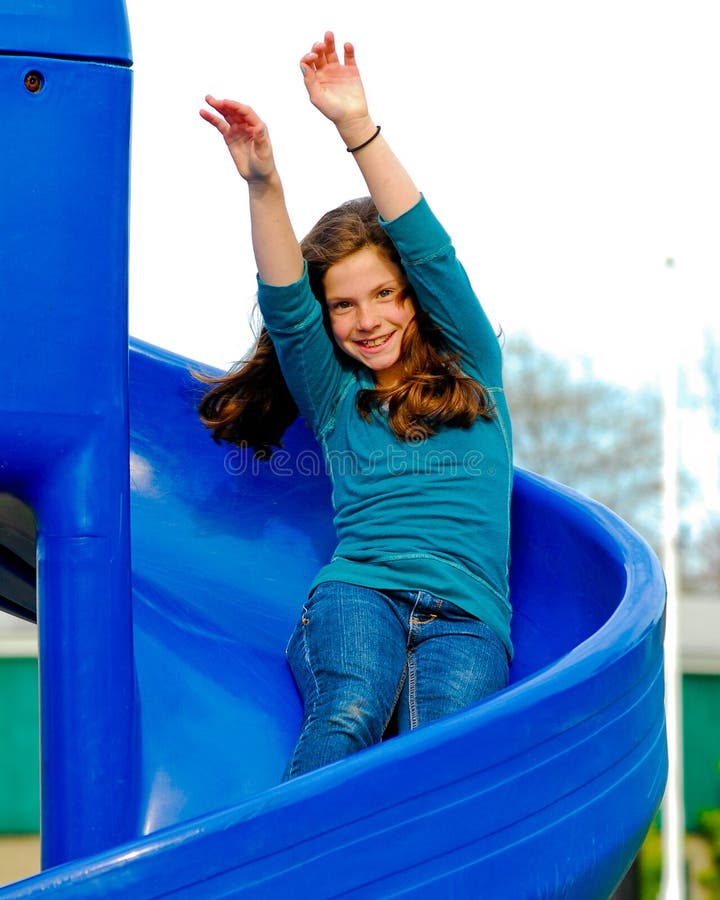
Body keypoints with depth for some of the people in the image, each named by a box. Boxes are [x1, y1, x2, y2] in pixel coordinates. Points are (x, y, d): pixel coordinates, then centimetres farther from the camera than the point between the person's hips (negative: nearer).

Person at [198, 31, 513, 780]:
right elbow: (284, 304, 4)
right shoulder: (336, 399, 21)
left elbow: (431, 253, 8)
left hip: (468, 616, 1)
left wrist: (357, 126, -1)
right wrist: (263, 185, -12)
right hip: (358, 594, -1)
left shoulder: (472, 375, 19)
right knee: (346, 719, -34)